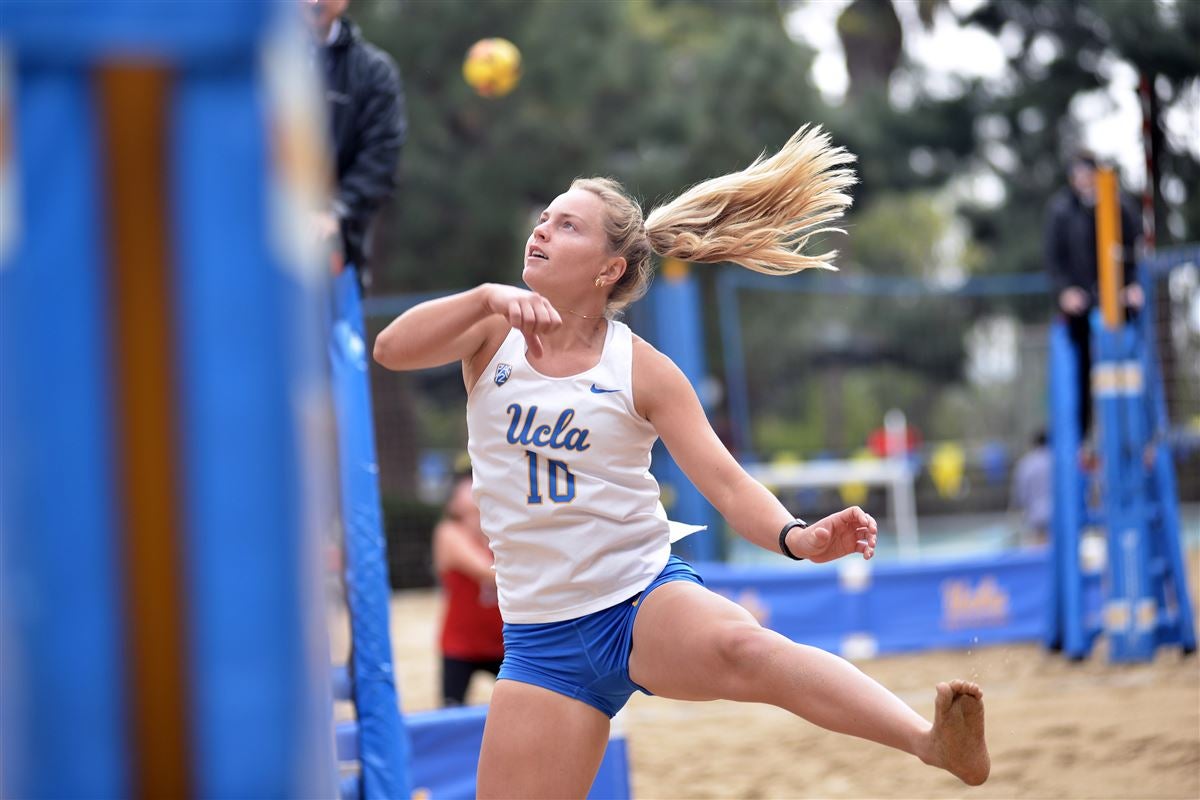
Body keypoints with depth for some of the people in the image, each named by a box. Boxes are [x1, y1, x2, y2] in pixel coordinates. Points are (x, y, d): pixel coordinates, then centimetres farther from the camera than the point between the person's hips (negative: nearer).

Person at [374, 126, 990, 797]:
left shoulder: (641, 369, -2)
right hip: (543, 634, 3)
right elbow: (392, 351, -13)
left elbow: (726, 482, -8)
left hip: (648, 597, -3)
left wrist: (796, 537, -29)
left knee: (743, 647, -35)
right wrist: (488, 297, -29)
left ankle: (935, 743, -50)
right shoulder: (495, 334, 4)